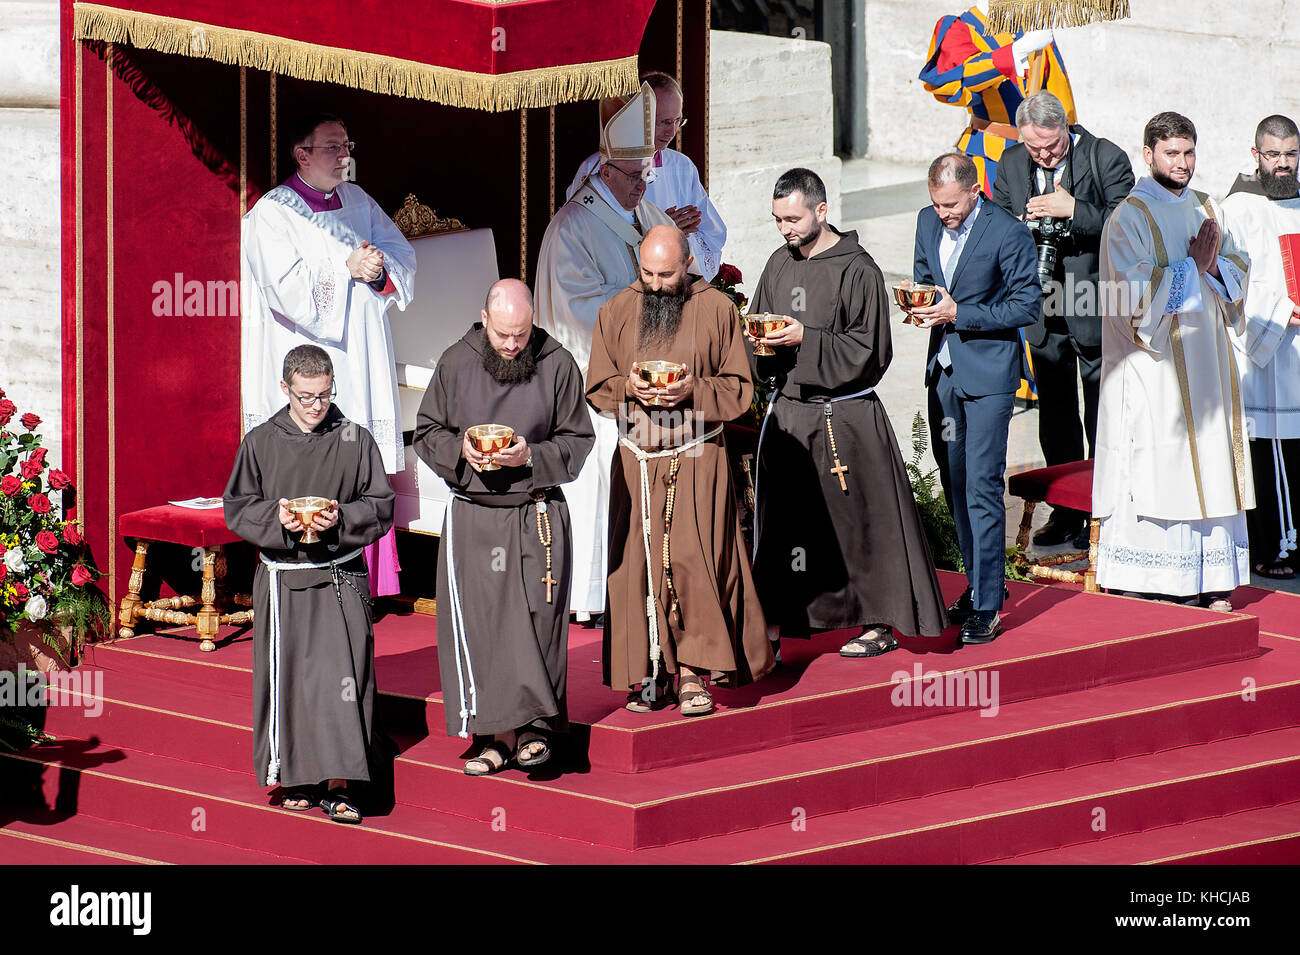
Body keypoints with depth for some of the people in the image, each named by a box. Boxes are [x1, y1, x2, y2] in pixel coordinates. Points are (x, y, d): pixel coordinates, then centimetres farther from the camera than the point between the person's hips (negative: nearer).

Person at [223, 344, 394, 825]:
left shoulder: (355, 441, 1)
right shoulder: (261, 442, 3)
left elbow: (381, 507, 3)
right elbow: (237, 507, 6)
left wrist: (342, 519, -15)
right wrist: (275, 518, -13)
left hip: (341, 577, -1)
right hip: (283, 579, 1)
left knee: (341, 675, -8)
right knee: (286, 679, 4)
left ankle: (337, 784, -6)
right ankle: (295, 778, 17)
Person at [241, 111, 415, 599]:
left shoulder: (358, 202, 15)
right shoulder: (272, 213, -3)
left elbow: (403, 258, 11)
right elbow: (287, 288, -14)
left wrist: (378, 270, -10)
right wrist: (347, 269, -14)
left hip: (362, 365, 6)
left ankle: (367, 585, 7)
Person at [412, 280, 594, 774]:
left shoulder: (557, 365, -2)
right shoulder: (456, 363, 1)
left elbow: (577, 440, 3)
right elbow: (426, 433, 10)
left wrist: (531, 456, -13)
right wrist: (460, 450, -10)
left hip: (537, 516, -1)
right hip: (472, 517, 1)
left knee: (536, 620, -5)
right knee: (477, 622, -2)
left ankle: (535, 726, 6)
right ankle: (497, 733, 5)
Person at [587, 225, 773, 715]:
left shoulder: (717, 310, 0)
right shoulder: (616, 312, 7)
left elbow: (739, 388, 2)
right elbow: (596, 388, 9)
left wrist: (694, 391, -16)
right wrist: (629, 388, -12)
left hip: (698, 459, -2)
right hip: (637, 460, 2)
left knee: (694, 560, -9)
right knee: (639, 563, 1)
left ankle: (694, 672, -2)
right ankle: (646, 674, 9)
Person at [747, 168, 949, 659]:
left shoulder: (856, 270, -11)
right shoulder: (780, 265, 8)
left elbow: (868, 349, -12)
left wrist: (806, 339, -19)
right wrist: (761, 338, -6)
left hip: (845, 416, -6)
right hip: (789, 411, 6)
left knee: (858, 517, 0)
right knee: (781, 517, 8)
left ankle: (881, 623, 10)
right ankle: (776, 621, 17)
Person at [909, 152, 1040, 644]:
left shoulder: (1008, 234, -15)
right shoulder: (928, 222, 5)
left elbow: (1027, 307, -13)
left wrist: (959, 314, -20)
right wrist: (920, 302, -4)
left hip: (988, 372, -7)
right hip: (944, 368, 7)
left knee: (981, 487, -11)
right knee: (955, 483, 14)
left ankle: (987, 604, -8)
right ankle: (979, 581, 28)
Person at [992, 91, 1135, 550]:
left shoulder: (1106, 158, -11)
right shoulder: (1011, 164, 4)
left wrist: (1073, 210, -24)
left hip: (1097, 306, -5)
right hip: (1044, 306, 5)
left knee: (1102, 416, 1)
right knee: (1055, 413, 13)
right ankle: (1065, 511, 23)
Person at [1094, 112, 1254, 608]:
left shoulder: (1206, 209, 14)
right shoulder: (1129, 217, -6)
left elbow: (1238, 270, 13)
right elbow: (1137, 290, -15)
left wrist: (1214, 265, -8)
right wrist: (1192, 267, -10)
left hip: (1204, 359, 6)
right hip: (1154, 362, -6)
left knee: (1209, 466, 4)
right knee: (1156, 472, -8)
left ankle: (1209, 582, 8)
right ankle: (1148, 586, -5)